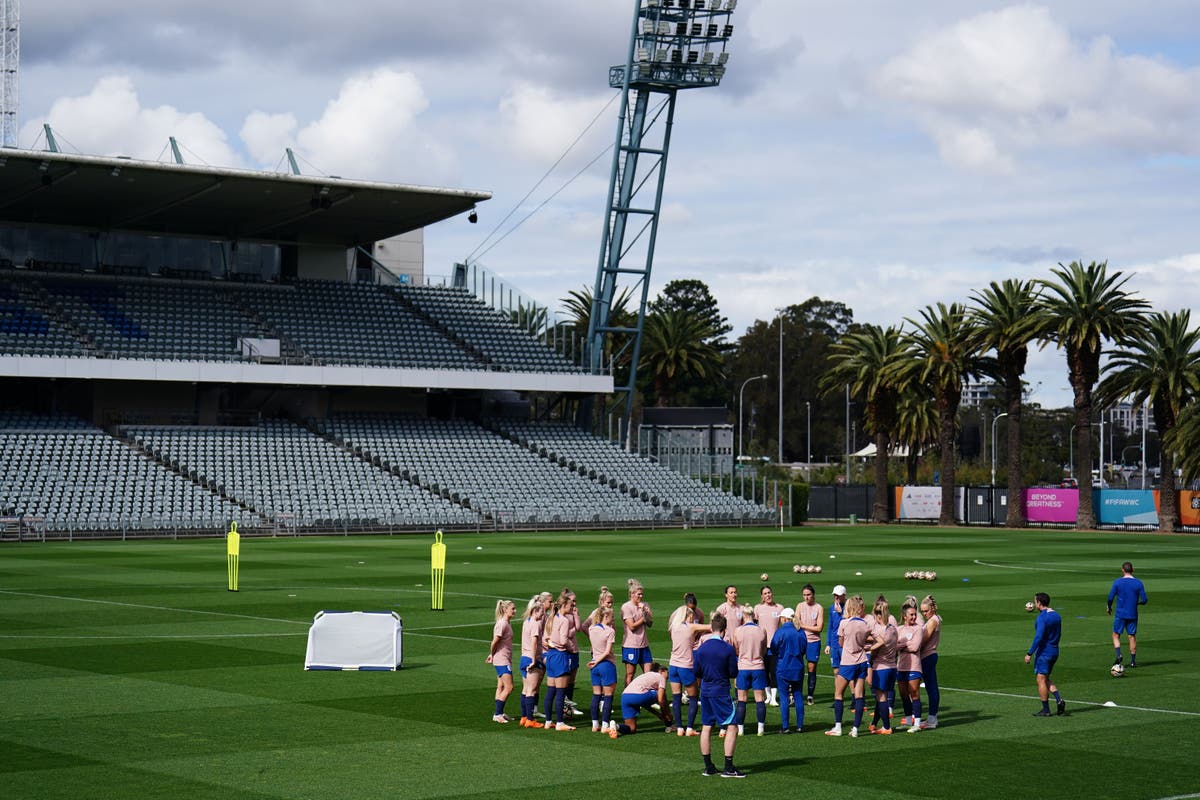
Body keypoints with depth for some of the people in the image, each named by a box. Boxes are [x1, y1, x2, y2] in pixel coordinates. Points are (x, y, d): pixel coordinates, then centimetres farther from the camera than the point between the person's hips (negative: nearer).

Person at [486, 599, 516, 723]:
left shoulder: (508, 623, 10)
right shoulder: (502, 624, -19)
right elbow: (494, 642, -17)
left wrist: (492, 655, 10)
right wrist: (492, 654, -2)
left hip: (506, 659, 9)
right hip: (501, 659, -9)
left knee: (501, 687, 14)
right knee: (509, 687, -9)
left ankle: (500, 713, 20)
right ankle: (497, 714, -4)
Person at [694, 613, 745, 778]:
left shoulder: (701, 648, 2)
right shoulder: (728, 649, -12)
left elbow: (696, 672, 8)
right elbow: (734, 673, -7)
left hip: (705, 691, 6)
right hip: (721, 692, -6)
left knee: (706, 727, 11)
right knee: (731, 727, -2)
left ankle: (708, 767, 15)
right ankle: (728, 768, -7)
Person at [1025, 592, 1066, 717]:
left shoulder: (1042, 617, -18)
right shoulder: (1056, 615, 10)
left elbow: (1038, 637, -24)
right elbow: (1058, 635, 17)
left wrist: (1029, 653, -20)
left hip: (1044, 652, -9)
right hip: (1054, 651, 9)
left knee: (1041, 680, -1)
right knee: (1045, 679, 19)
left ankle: (1045, 710, 2)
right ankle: (1059, 700, 3)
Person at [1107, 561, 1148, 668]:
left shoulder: (1117, 582, -6)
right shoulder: (1139, 583, -2)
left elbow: (1110, 597, -7)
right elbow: (1144, 600, -3)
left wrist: (1109, 607, 11)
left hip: (1120, 614, -2)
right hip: (1133, 615, 2)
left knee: (1116, 635, 9)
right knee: (1132, 637, 8)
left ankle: (1118, 655, -11)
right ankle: (1133, 661, 8)